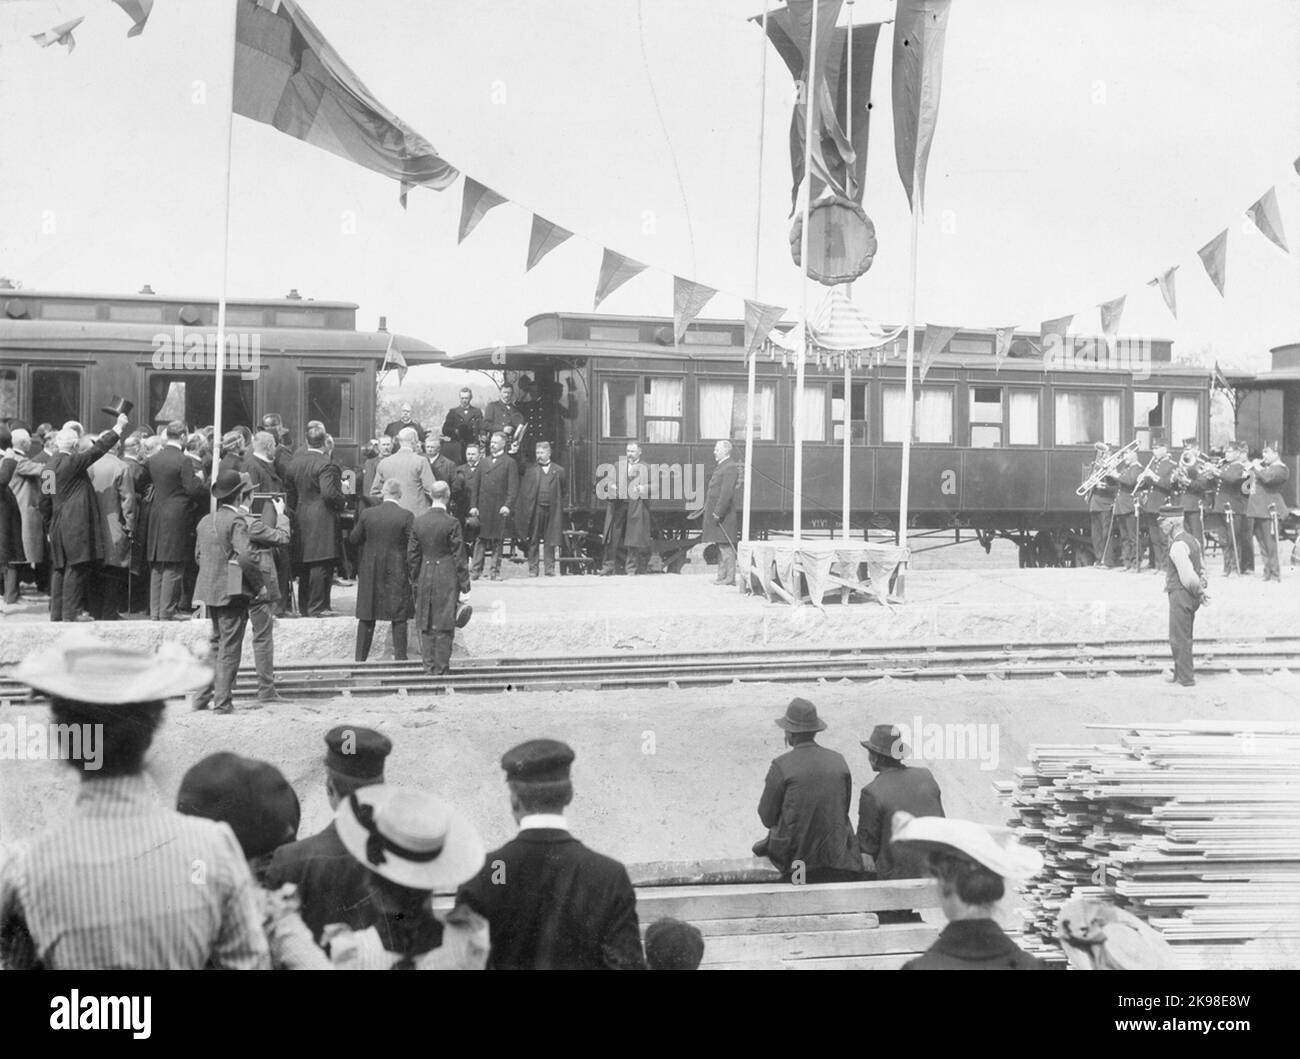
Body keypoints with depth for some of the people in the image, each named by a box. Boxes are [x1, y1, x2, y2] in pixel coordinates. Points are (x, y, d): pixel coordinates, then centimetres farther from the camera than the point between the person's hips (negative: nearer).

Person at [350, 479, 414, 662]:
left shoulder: (367, 514, -3)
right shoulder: (406, 516, -11)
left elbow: (353, 540, 6)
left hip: (370, 573, 2)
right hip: (397, 573, -2)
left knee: (366, 617, 11)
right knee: (399, 618, 5)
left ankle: (360, 658, 14)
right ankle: (400, 657, 6)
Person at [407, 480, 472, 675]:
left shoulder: (417, 522, -2)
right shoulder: (451, 523, -14)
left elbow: (412, 555, 4)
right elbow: (458, 556, -10)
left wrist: (414, 579, 16)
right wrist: (464, 584, -3)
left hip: (425, 578, 4)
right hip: (447, 579, -4)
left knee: (426, 624, 13)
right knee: (444, 623, 4)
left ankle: (428, 663, 19)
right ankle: (441, 667, 9)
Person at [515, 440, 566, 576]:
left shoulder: (558, 471, 8)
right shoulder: (530, 470, 6)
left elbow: (562, 492, 9)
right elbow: (523, 492, 3)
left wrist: (559, 508, 1)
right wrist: (524, 511, -4)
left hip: (552, 510, 0)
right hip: (534, 509, 0)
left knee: (550, 541, 3)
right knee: (533, 541, 3)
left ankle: (550, 569, 8)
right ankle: (533, 569, 8)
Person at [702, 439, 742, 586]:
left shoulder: (731, 467, -14)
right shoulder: (720, 467, 18)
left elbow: (727, 492, -21)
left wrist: (718, 512, -23)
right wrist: (713, 511, 18)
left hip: (724, 513, -10)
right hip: (716, 512, 10)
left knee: (726, 546, -8)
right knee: (720, 546, 12)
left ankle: (730, 577, -6)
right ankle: (722, 575, 17)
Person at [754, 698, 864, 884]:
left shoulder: (781, 766, -13)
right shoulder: (839, 761, -1)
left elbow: (767, 818, -6)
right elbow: (844, 810, 9)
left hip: (794, 853, -3)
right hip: (835, 853, 3)